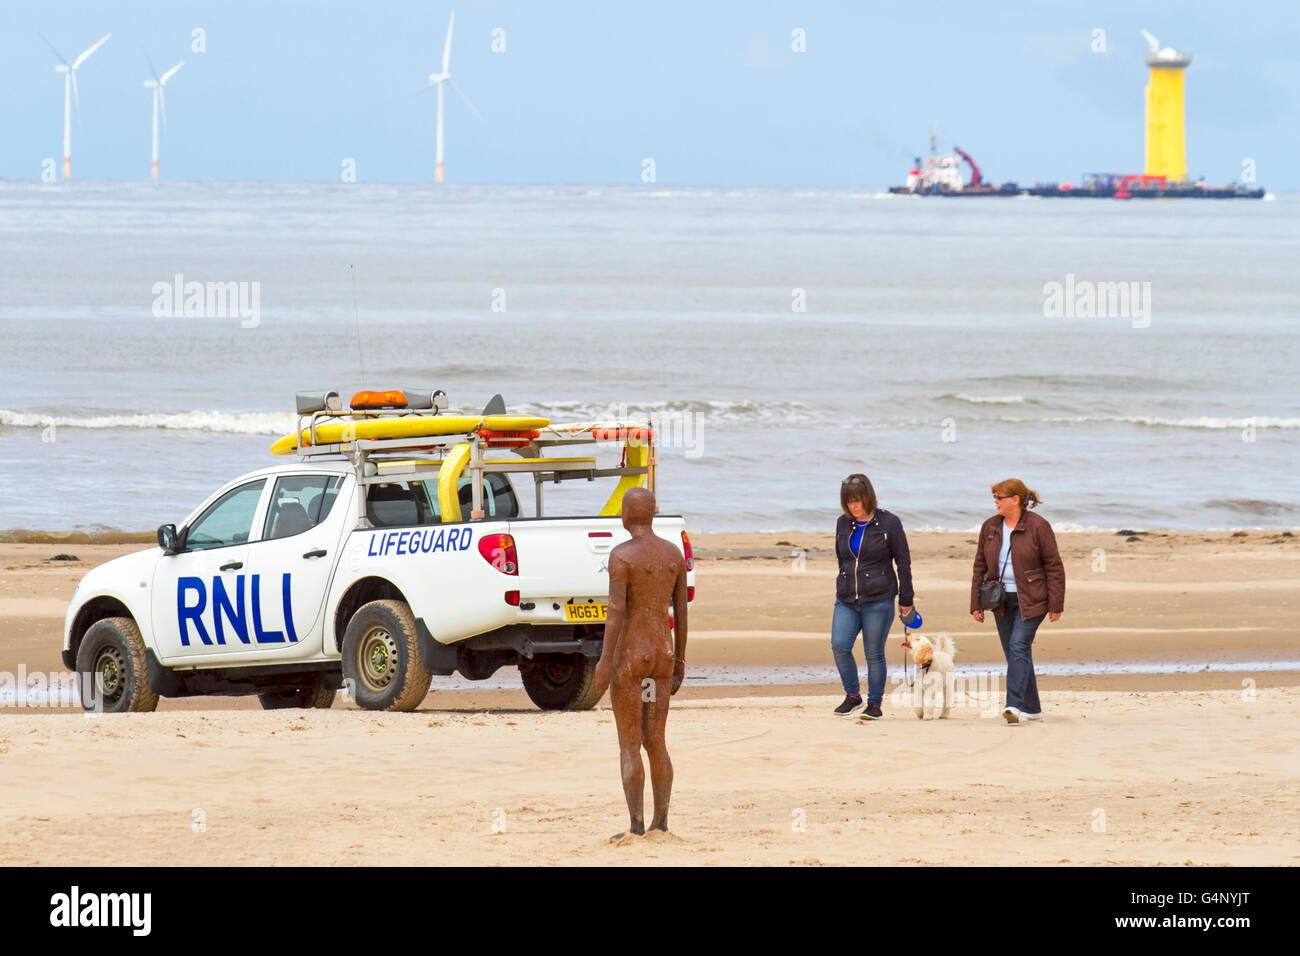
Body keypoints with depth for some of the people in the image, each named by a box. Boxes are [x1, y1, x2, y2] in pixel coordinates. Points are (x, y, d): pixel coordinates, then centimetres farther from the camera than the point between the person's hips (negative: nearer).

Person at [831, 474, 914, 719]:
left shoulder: (889, 523, -3)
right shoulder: (843, 523, 10)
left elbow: (903, 563, 1)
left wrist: (906, 599, 1)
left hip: (878, 600, -4)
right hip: (846, 600, 4)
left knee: (874, 653, -1)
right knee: (839, 645, -11)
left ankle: (874, 704, 10)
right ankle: (853, 696, 5)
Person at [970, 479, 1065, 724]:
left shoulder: (1037, 526, -9)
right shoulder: (990, 527, 7)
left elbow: (1054, 567, -6)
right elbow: (980, 567, 12)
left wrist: (1056, 605, -10)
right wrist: (976, 604, 9)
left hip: (1030, 600, -6)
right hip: (1002, 601, 6)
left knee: (1019, 646, -18)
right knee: (1015, 654, 8)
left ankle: (1015, 706, -25)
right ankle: (1032, 708, 18)